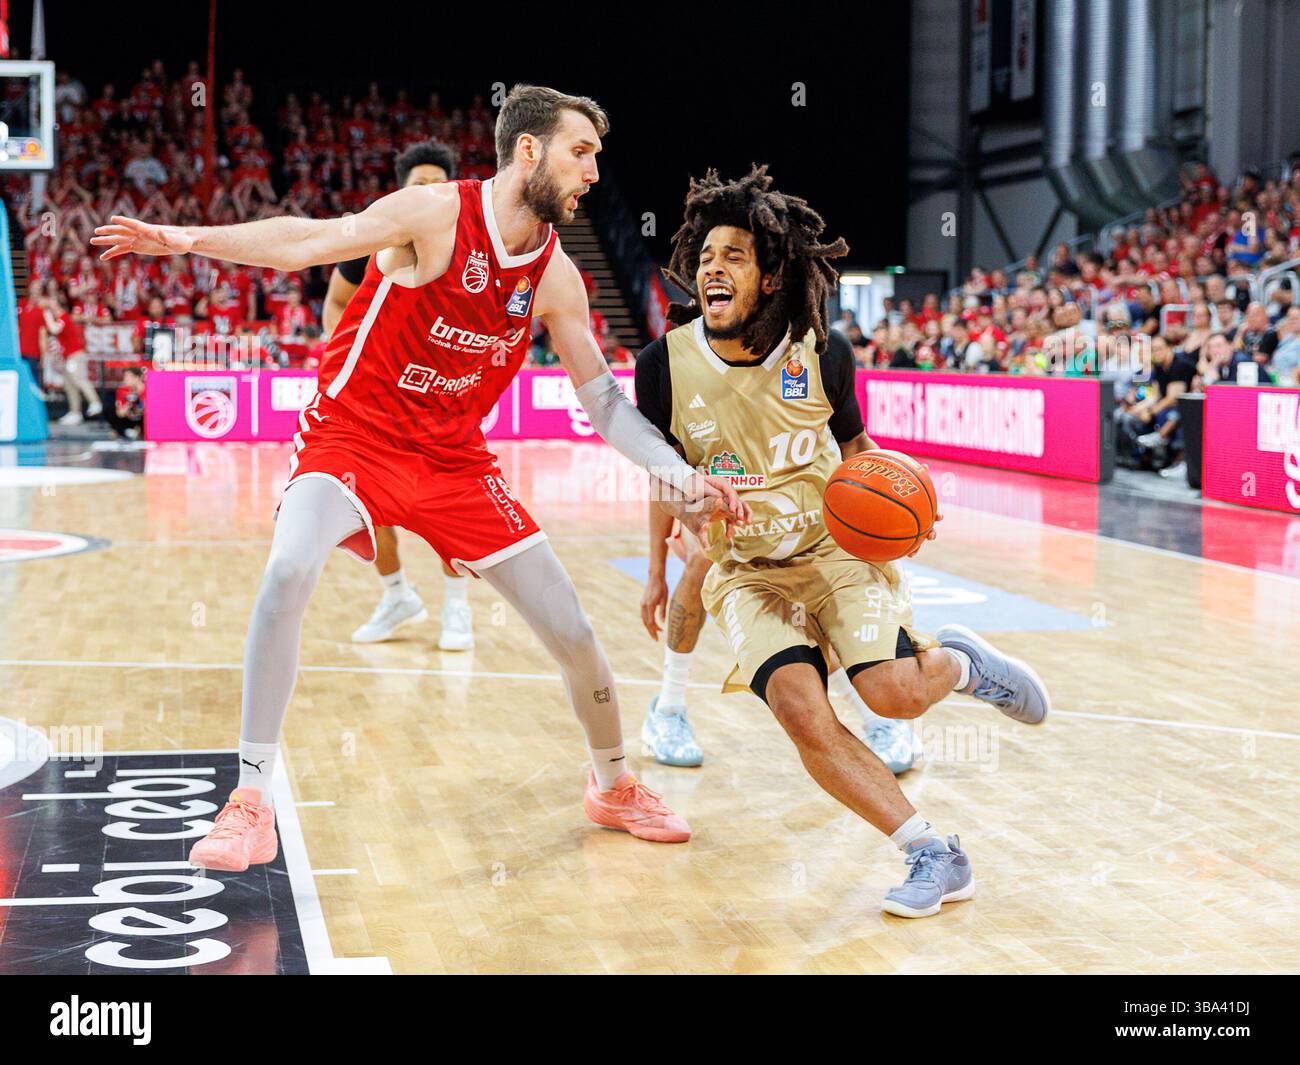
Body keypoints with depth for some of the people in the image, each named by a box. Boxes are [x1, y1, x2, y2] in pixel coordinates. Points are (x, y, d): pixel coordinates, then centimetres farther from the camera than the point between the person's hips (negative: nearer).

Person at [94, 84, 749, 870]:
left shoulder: (556, 277, -2)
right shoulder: (437, 213, -16)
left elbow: (604, 401, 4)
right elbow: (309, 243, -21)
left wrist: (682, 479, -7)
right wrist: (189, 239, -34)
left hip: (455, 457, 5)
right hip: (353, 434, -4)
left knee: (574, 634, 2)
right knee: (290, 571, -32)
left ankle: (615, 787, 30)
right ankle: (252, 804, -20)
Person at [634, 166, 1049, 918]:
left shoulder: (819, 359, -11)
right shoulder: (666, 364, -11)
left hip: (834, 547, 0)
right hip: (743, 569, 1)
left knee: (896, 695, -19)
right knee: (801, 712, -23)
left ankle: (959, 662, 20)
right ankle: (935, 854, -11)